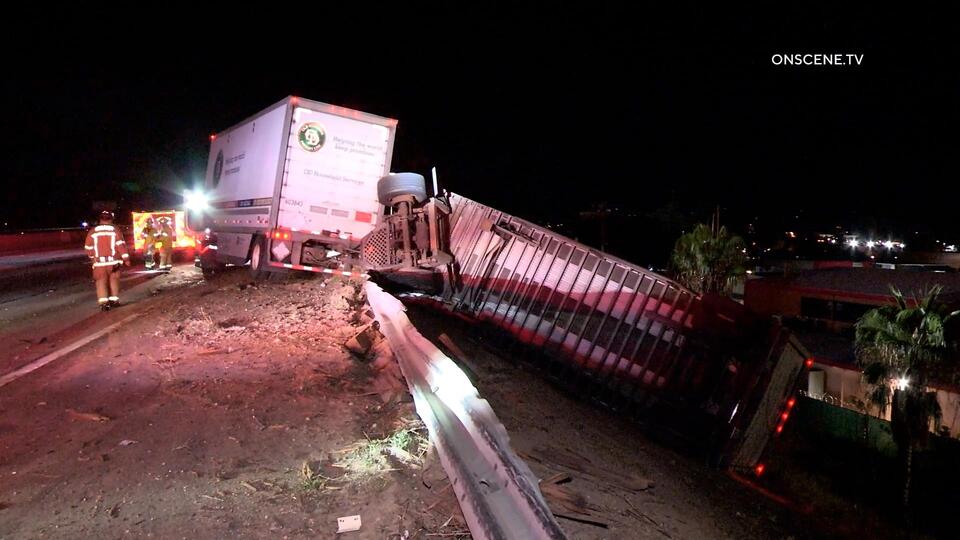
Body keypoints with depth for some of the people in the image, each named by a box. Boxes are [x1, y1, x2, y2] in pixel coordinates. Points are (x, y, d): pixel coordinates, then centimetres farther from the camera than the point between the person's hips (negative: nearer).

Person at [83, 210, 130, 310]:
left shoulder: (92, 232, 2)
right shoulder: (115, 231, -2)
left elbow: (88, 248, 8)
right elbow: (121, 245, -8)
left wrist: (93, 258, 24)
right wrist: (126, 258, -6)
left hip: (99, 262, 0)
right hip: (113, 261, 0)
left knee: (101, 282, 1)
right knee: (114, 280, 14)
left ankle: (103, 302, -12)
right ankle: (114, 299, 17)